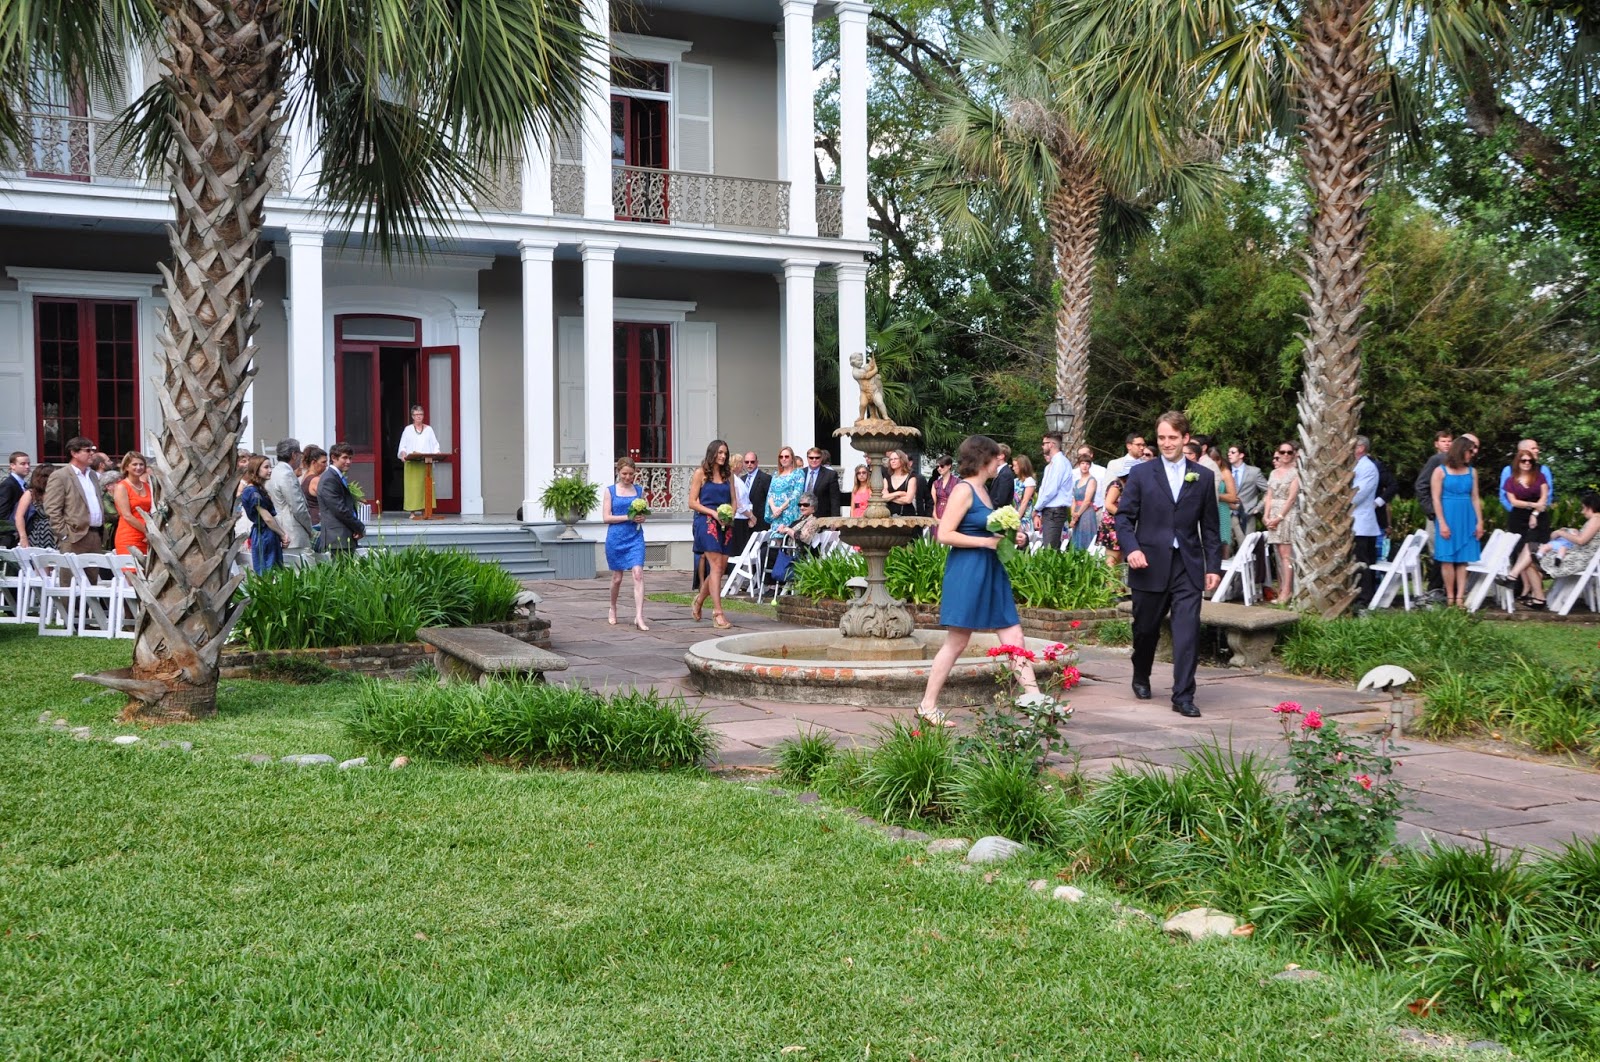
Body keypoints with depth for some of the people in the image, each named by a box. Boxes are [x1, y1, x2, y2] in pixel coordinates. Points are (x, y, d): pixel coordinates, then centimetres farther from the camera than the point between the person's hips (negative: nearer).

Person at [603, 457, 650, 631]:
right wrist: (628, 517, -14)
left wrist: (642, 518, -8)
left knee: (638, 573, -13)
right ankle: (613, 610, 34)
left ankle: (639, 617, -17)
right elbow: (606, 517, -4)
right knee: (617, 577, 9)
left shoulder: (639, 491, 9)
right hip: (616, 538, -1)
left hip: (635, 538, 1)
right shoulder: (610, 490, 2)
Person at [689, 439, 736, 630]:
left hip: (725, 525, 6)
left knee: (721, 567, 5)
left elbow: (733, 501, 19)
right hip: (706, 522, -6)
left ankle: (700, 599, 29)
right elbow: (692, 502, -2)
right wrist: (713, 513, -13)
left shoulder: (728, 475, 16)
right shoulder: (701, 473, 1)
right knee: (716, 566, -13)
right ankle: (717, 613, -15)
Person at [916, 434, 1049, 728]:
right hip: (967, 572, -9)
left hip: (990, 571, 9)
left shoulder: (981, 490, 15)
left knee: (1014, 639, 4)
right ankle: (927, 706, 8)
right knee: (956, 643, -2)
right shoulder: (964, 490, -11)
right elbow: (944, 534, -18)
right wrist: (986, 542, -17)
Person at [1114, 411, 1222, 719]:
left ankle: (1183, 696, -3)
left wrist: (1214, 566, 3)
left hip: (1188, 566, 0)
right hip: (1150, 565, 0)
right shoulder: (1141, 473, 3)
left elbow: (1209, 527, 8)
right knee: (1146, 628, 13)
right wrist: (1131, 548, -15)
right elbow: (1124, 517, 1)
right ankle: (1141, 676, 39)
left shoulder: (1204, 477, 7)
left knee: (1187, 632, -8)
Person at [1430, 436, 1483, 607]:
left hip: (1467, 520, 4)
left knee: (1463, 560, 0)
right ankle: (1450, 598, 1)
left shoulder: (1472, 472, 10)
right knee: (1448, 559, -4)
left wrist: (1479, 522, 4)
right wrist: (1442, 523, -12)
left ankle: (1460, 598, -1)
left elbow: (1475, 498, 10)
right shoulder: (1440, 471, -2)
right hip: (1448, 518, -4)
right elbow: (1436, 499, -5)